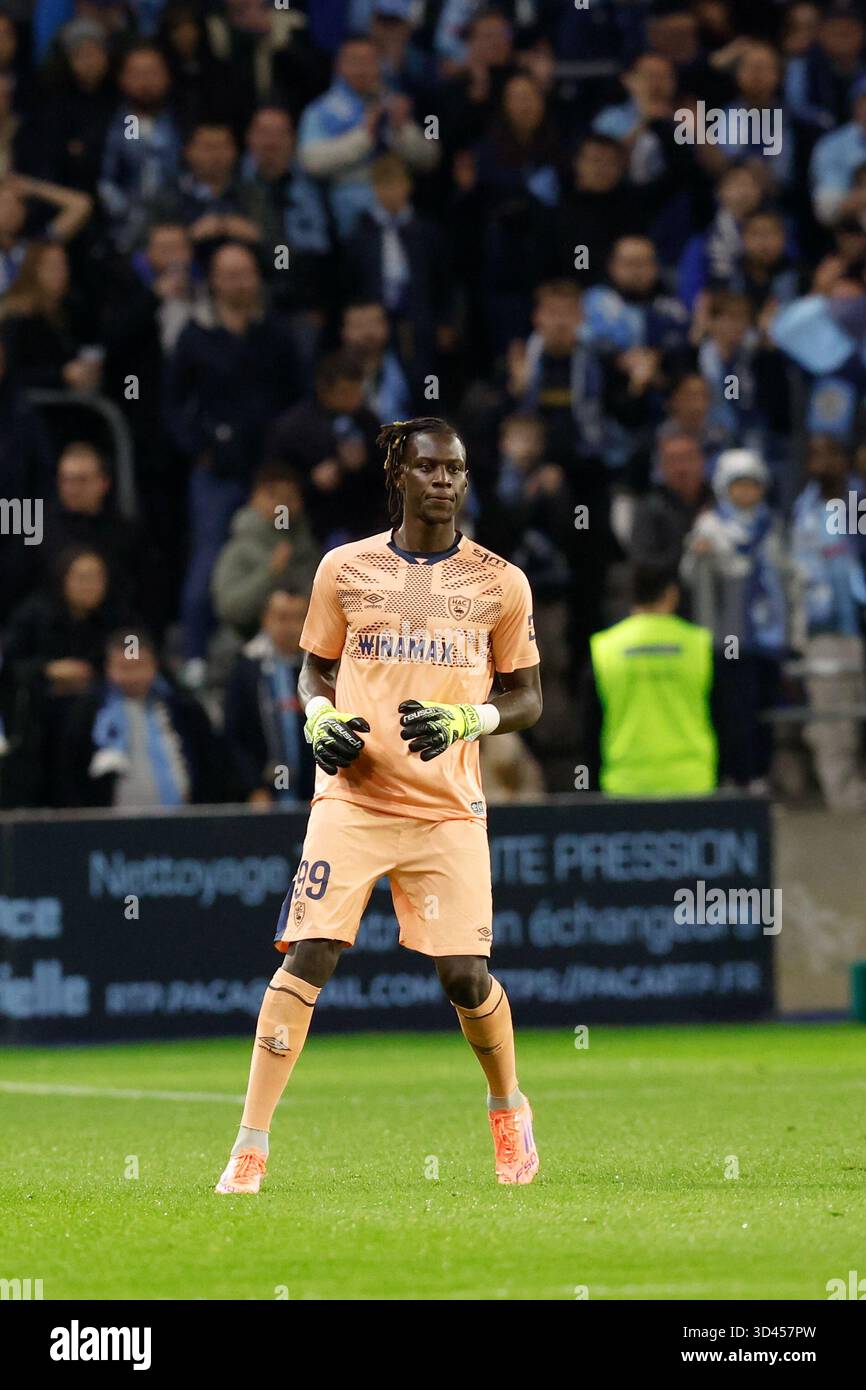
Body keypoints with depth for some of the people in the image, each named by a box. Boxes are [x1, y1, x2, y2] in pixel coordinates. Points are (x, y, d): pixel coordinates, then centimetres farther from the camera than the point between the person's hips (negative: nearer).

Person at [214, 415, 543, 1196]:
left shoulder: (499, 583, 4)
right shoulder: (346, 570, 6)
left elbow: (528, 698, 10)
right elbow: (315, 668, 18)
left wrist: (467, 720, -10)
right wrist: (319, 718, -4)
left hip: (448, 809, 0)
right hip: (353, 799, 0)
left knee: (465, 975, -4)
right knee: (309, 956, -12)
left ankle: (509, 1109, 27)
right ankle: (251, 1146, -10)